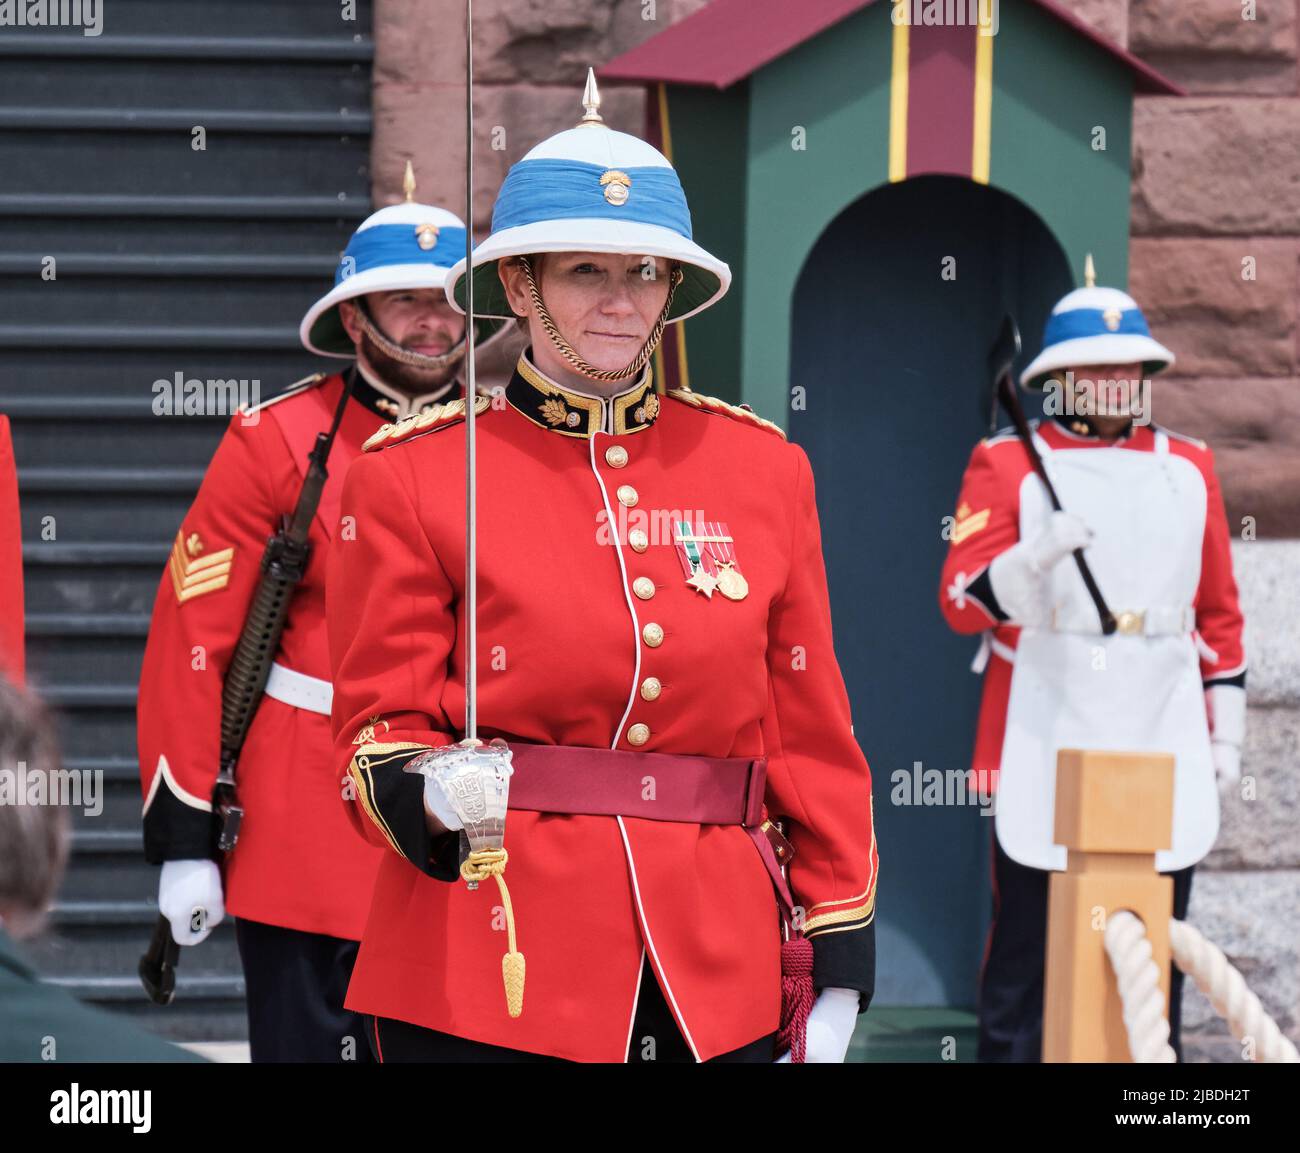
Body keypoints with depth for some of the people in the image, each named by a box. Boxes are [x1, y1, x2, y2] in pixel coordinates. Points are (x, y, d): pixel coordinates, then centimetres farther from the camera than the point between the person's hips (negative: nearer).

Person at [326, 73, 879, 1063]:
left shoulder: (763, 469, 8)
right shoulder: (411, 474, -1)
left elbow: (811, 733, 10)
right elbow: (378, 726, 0)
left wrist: (840, 961, 7)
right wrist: (424, 791, -22)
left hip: (713, 982, 3)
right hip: (486, 976, -2)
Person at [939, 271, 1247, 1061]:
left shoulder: (1190, 469, 13)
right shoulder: (1006, 467, 2)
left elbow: (1220, 614, 16)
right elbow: (963, 603, -7)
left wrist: (1226, 732, 13)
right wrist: (1039, 555, -24)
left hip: (1162, 757, 3)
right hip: (1042, 754, -3)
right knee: (1026, 956, -1)